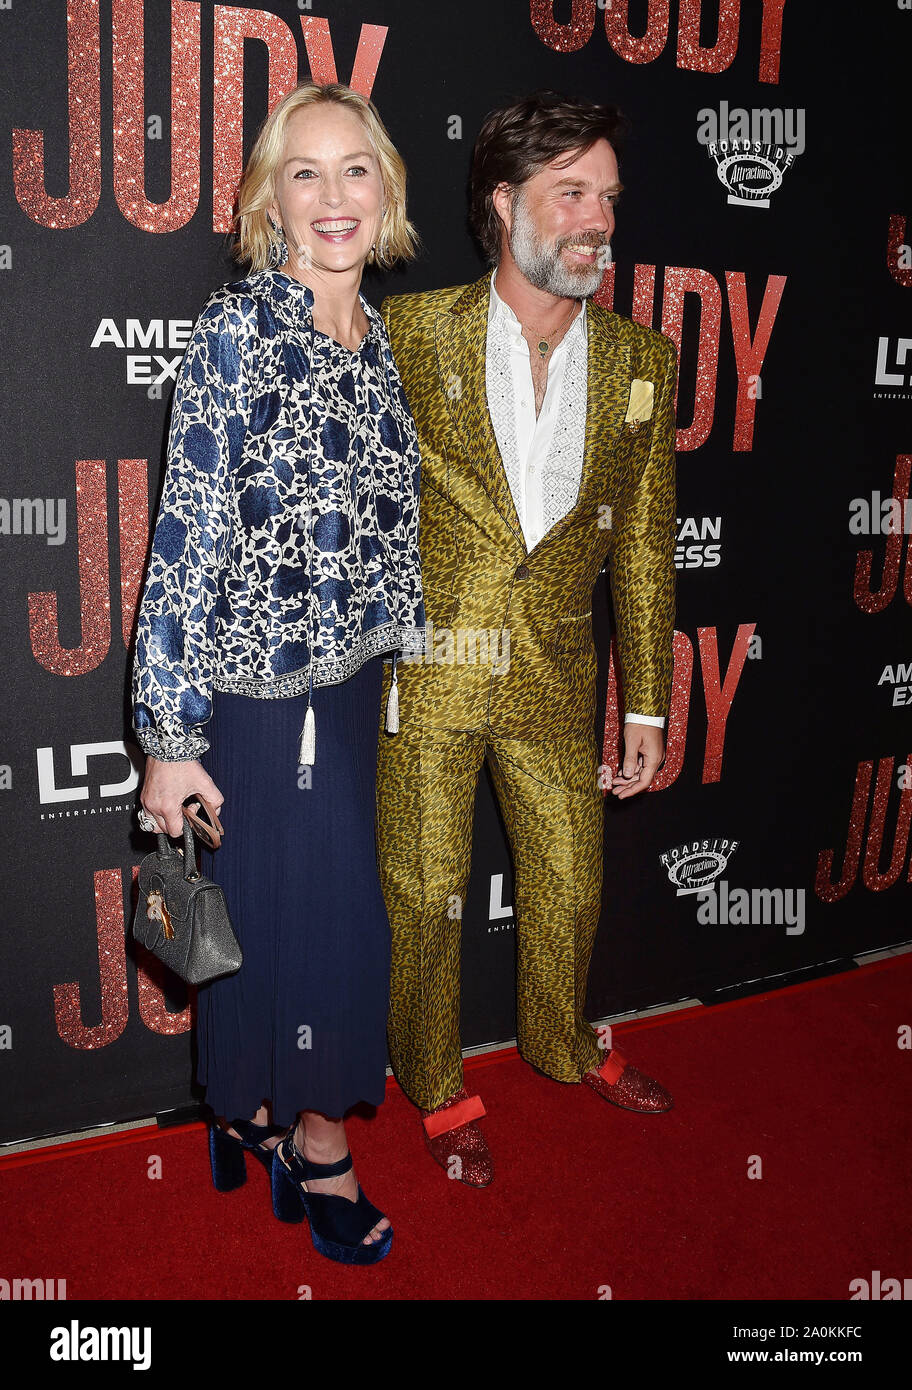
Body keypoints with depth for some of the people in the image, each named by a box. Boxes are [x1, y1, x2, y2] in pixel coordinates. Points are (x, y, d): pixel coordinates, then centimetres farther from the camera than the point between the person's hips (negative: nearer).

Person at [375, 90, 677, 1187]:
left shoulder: (643, 362, 0)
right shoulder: (410, 333, -9)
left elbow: (642, 545, 4)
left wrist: (647, 705, 5)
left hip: (554, 682, 3)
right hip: (425, 676, -3)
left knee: (569, 887, 19)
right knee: (424, 898, 10)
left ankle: (564, 1045, 48)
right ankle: (437, 1088, 36)